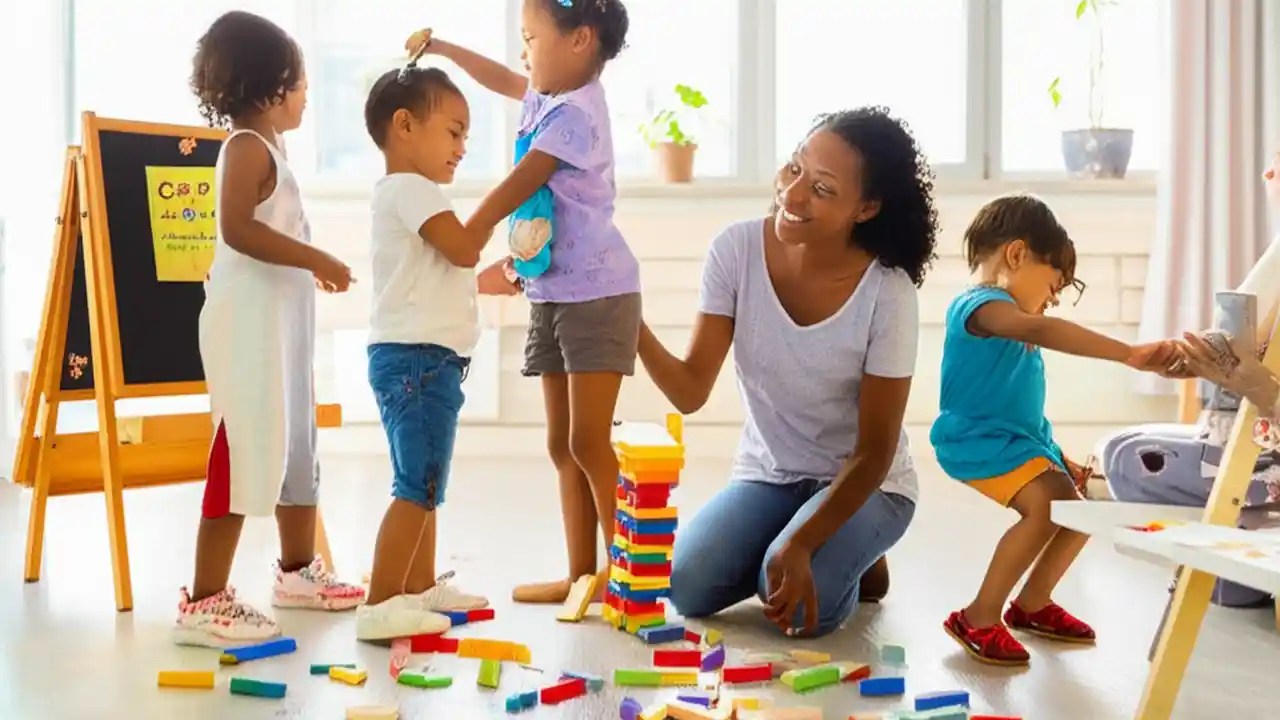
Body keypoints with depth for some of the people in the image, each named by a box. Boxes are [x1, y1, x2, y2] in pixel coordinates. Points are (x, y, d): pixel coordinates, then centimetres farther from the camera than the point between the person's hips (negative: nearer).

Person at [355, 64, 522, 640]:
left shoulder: (404, 194, 22)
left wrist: (486, 281, 23)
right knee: (418, 486, -12)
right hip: (418, 357, -11)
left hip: (416, 359, 11)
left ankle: (421, 587, 28)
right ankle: (380, 605, -12)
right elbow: (464, 248, -19)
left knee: (423, 484, 18)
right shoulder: (410, 189, -11)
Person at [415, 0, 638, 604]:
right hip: (551, 294, 10)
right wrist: (443, 49, 28)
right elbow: (505, 81, 33)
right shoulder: (548, 96, 11)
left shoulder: (573, 115, -17)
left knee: (588, 441, -11)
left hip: (596, 293, -10)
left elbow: (512, 191, -18)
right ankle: (582, 573, 12)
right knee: (562, 444, 8)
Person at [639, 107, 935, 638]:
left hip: (863, 485, -3)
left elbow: (873, 454, -18)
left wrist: (801, 545, -30)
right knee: (686, 586, -20)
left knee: (798, 606, -28)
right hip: (766, 474, 3)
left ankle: (852, 560, 7)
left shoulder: (886, 293, -23)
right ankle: (768, 554, 11)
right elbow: (690, 391, -17)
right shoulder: (737, 250, -16)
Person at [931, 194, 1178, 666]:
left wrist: (1058, 459, 23)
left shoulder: (1004, 318, 18)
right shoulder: (983, 305, -17)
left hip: (1021, 438, 11)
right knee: (1046, 506, -29)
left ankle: (1033, 602, 33)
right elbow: (1043, 331, -37)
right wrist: (1129, 354, -45)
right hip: (981, 440, -11)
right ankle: (979, 618, -19)